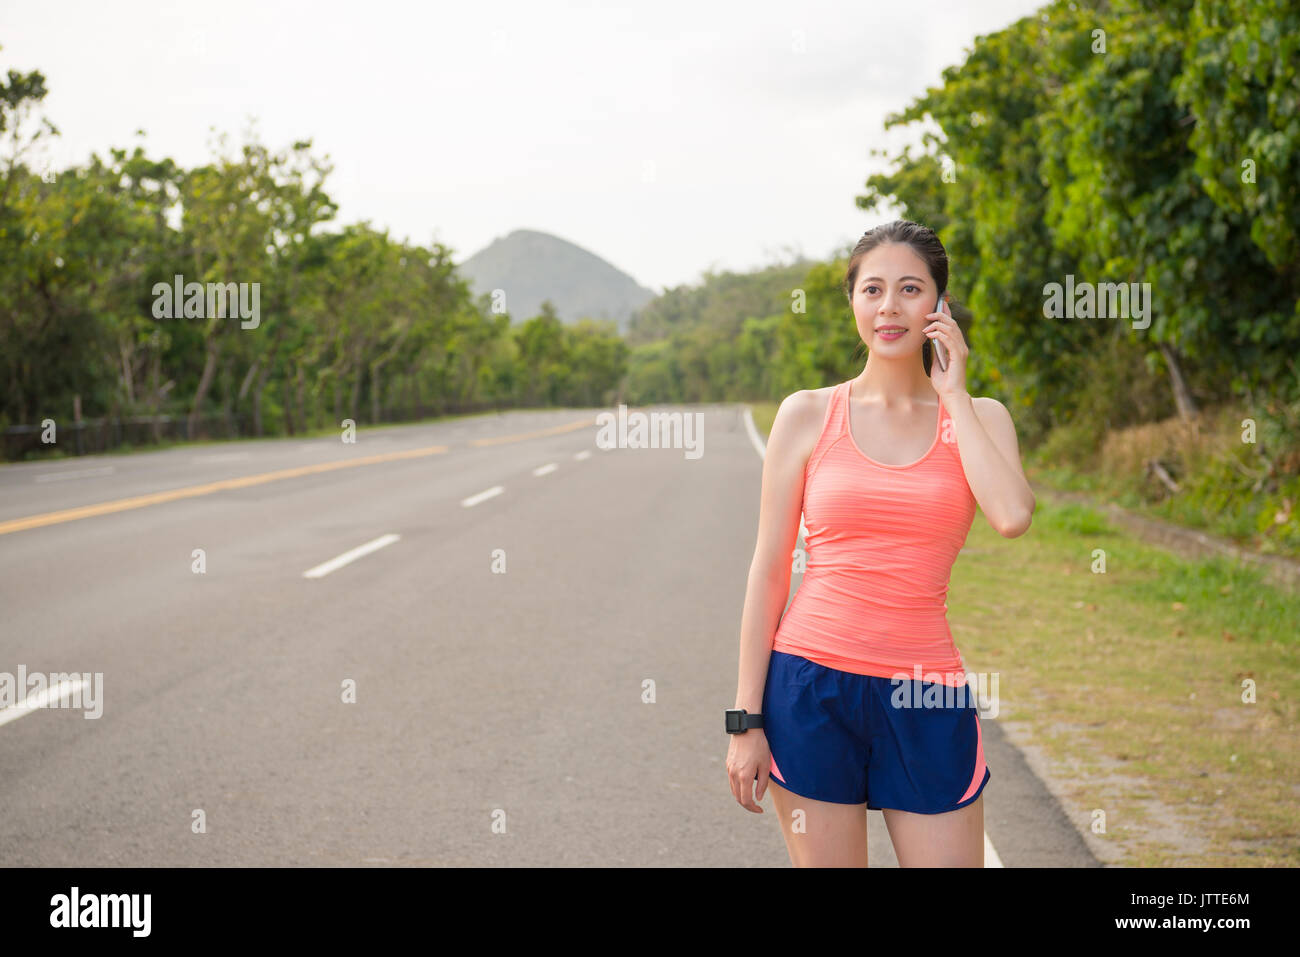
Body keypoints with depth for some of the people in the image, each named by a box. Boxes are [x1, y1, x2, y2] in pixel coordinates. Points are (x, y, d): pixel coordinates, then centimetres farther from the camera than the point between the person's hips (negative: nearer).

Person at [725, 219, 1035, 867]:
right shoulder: (807, 414, 3)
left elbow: (1012, 517, -15)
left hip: (925, 701, 1)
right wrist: (746, 719, -1)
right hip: (813, 685, -1)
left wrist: (951, 393, -6)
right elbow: (768, 572, 3)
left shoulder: (978, 417, 6)